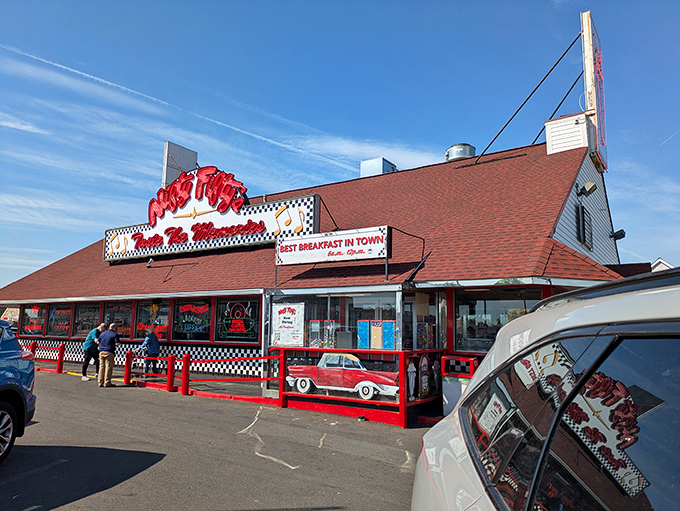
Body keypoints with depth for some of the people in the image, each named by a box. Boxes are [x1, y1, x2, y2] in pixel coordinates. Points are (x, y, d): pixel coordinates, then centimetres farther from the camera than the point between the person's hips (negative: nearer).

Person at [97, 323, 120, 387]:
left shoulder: (102, 334, 16)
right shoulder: (114, 334, -4)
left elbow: (98, 342, 20)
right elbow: (117, 343, -11)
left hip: (101, 352, 6)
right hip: (109, 352, -6)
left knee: (101, 367, 9)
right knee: (108, 367, -3)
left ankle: (100, 382, 10)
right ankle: (107, 382, -4)